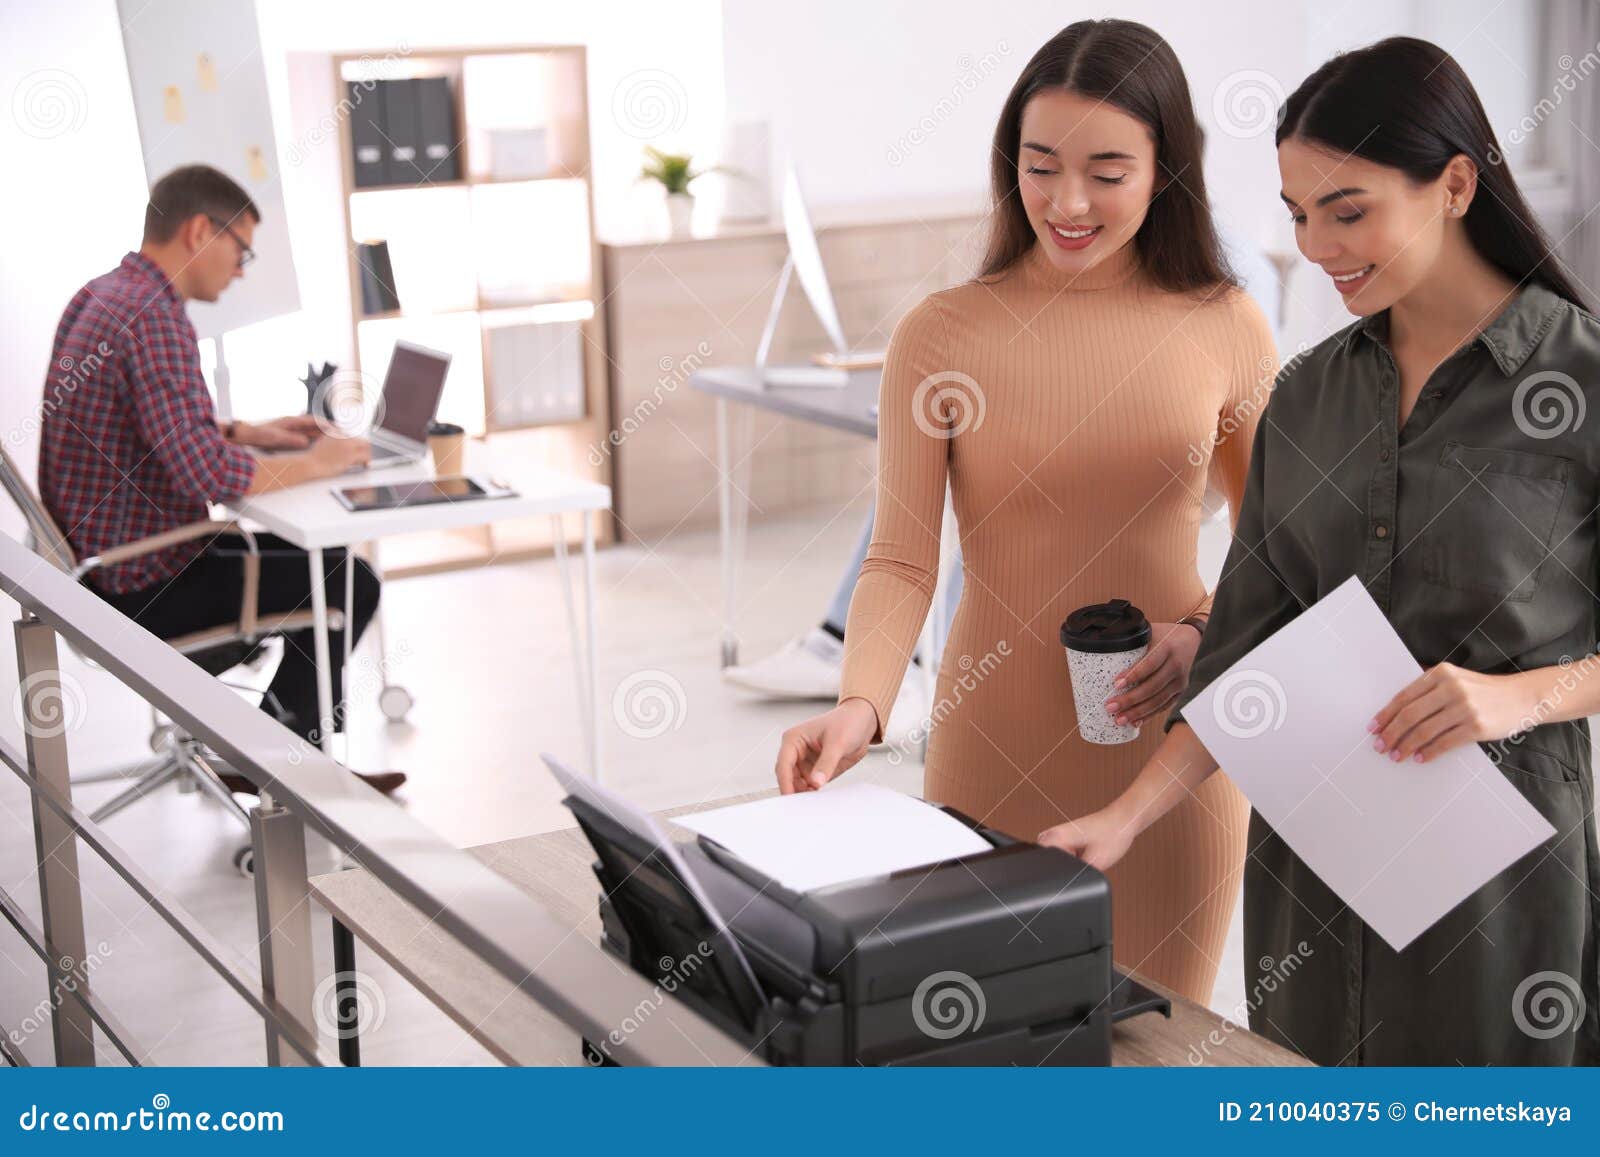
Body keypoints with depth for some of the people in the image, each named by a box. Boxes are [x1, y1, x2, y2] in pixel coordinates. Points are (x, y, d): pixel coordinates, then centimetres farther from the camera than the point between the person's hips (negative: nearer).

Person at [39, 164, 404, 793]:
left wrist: (245, 432, 10)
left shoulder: (99, 295, 6)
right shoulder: (154, 317, -25)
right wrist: (314, 463, -18)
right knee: (350, 583, -1)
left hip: (96, 557, 10)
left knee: (309, 551, 21)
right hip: (142, 588, -10)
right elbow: (207, 474, -33)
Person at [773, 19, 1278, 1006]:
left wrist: (1206, 634, -10)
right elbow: (901, 562, -6)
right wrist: (862, 705, -22)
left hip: (1169, 744, 1)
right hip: (999, 749, -1)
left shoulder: (1224, 326, -1)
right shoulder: (942, 334, -6)